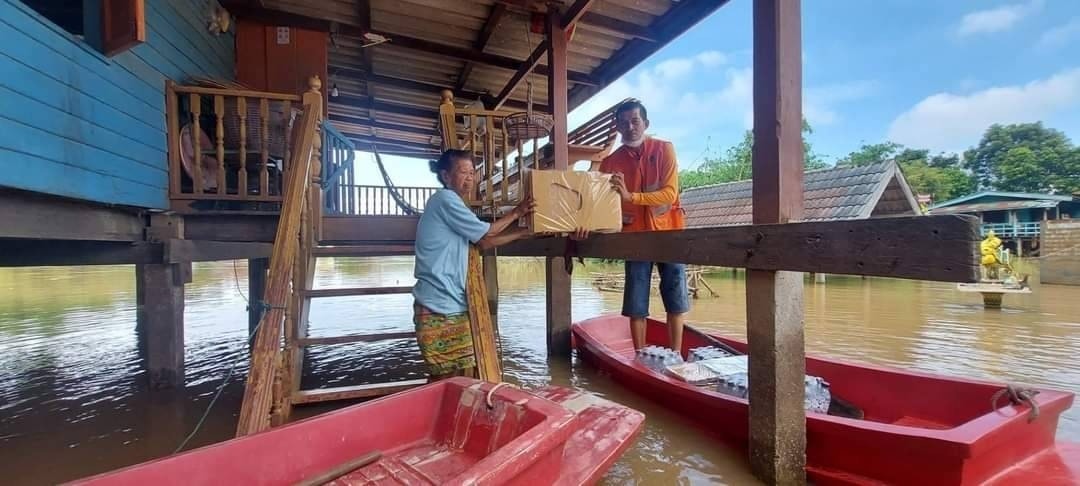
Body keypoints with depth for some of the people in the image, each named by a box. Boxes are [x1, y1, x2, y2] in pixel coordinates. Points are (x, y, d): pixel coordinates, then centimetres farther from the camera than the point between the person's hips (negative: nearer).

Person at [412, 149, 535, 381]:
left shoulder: (449, 203, 20)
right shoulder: (445, 198, -10)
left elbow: (483, 242, 19)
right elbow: (484, 232, -7)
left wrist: (523, 232, 18)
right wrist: (516, 213, 5)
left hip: (452, 305, 10)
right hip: (438, 308, -10)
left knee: (464, 376, 11)